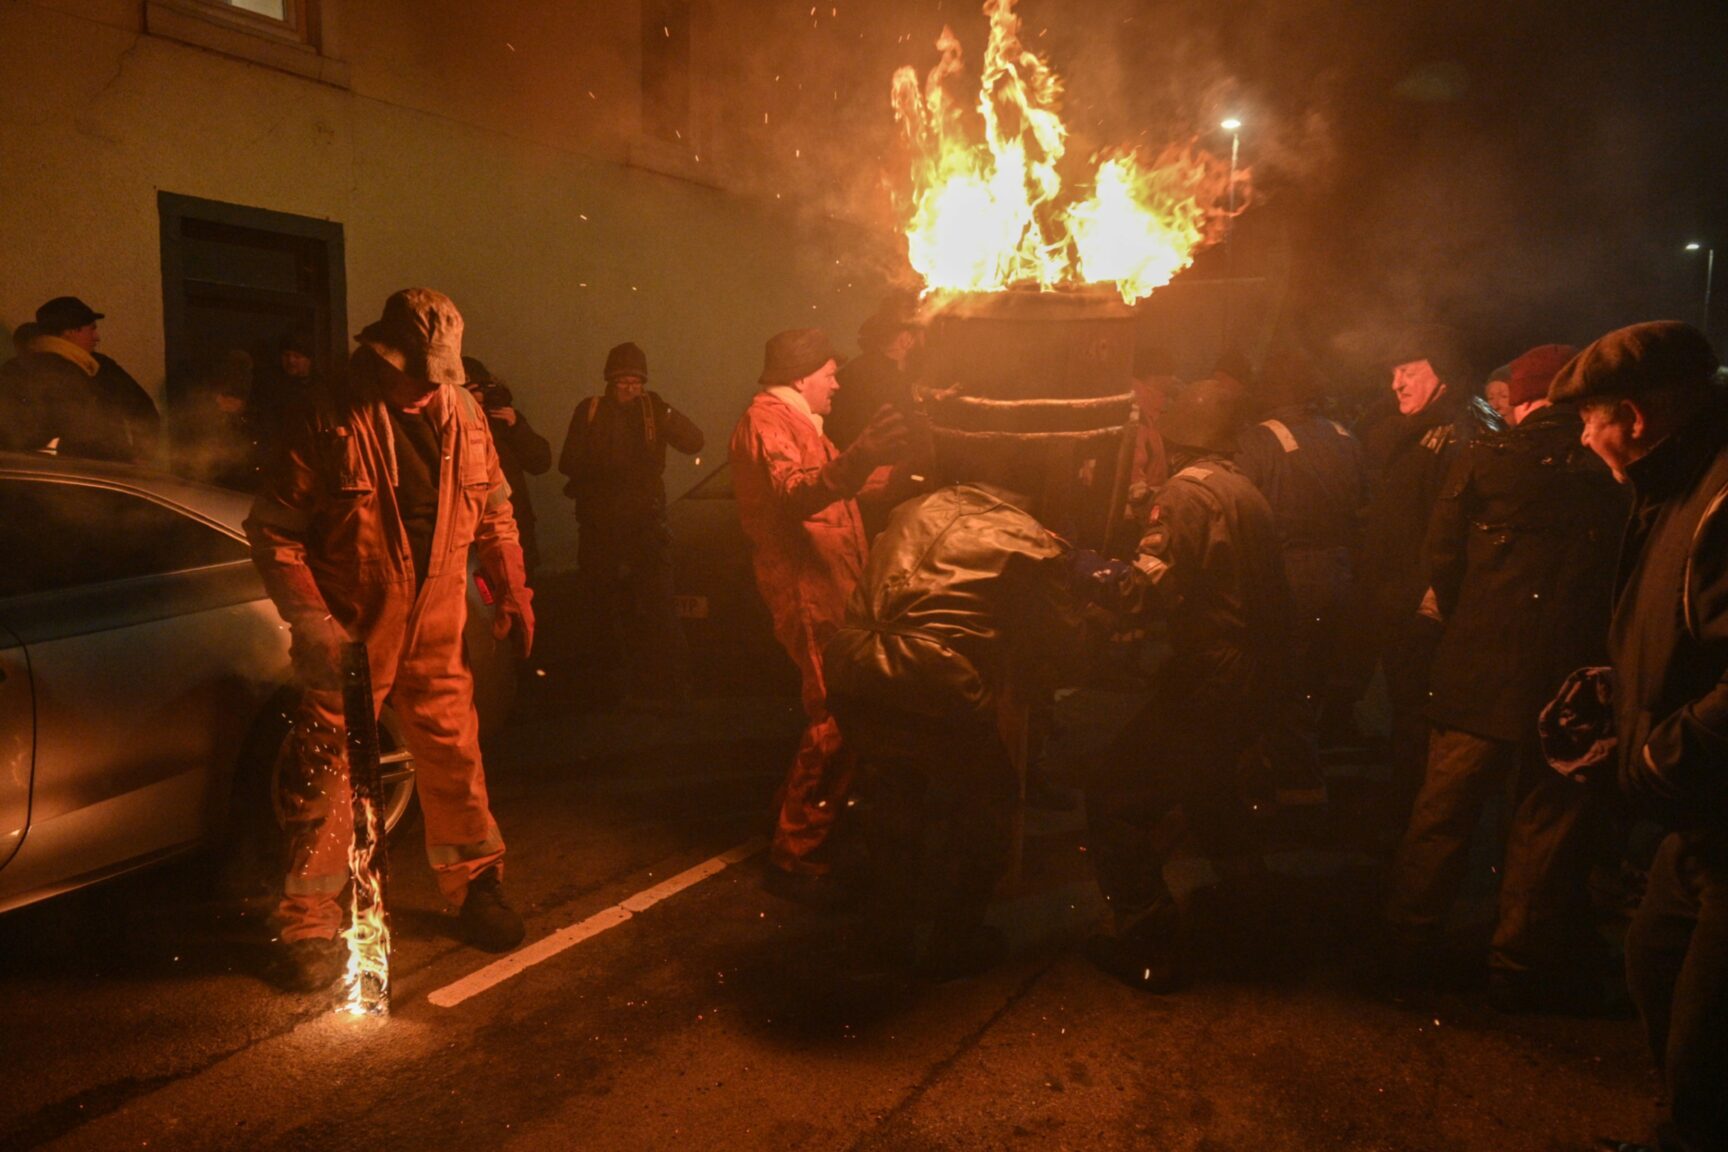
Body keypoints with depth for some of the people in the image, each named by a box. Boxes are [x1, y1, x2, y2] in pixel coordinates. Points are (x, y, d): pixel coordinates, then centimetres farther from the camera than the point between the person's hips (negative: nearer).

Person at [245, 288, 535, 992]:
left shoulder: (461, 416, 3)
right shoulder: (330, 421, -12)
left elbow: (493, 514, 14)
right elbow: (273, 530, -11)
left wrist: (513, 594, 9)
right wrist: (309, 620, -18)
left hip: (437, 631, 4)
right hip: (348, 633, -4)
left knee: (454, 761, 11)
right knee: (326, 773, 1)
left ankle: (476, 888, 29)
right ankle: (309, 923, 14)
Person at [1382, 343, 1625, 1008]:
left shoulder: (1482, 457, -6)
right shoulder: (1609, 467, -3)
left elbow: (1443, 557, -4)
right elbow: (1623, 571, 4)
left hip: (1479, 664, 0)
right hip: (1570, 673, 1)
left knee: (1444, 810, 10)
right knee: (1549, 822, 10)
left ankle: (1409, 949, 19)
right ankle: (1522, 966, 18)